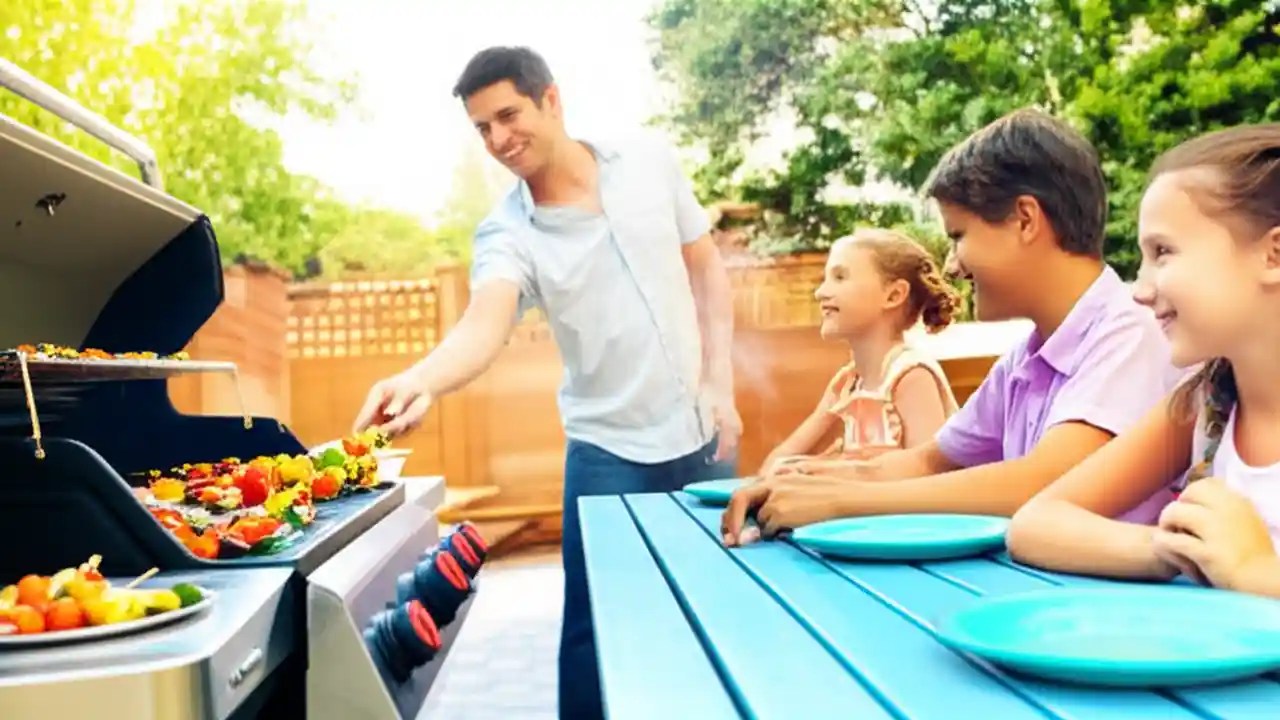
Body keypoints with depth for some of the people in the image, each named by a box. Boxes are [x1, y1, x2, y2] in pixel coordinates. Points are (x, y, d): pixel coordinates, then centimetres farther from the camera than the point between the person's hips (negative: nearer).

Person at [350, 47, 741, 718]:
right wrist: (423, 379, -51)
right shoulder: (505, 233, -11)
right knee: (595, 627, 0)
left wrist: (720, 384, -4)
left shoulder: (650, 161, -3)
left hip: (701, 436, 3)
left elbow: (708, 272, 5)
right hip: (607, 452, -2)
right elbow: (484, 325, -29)